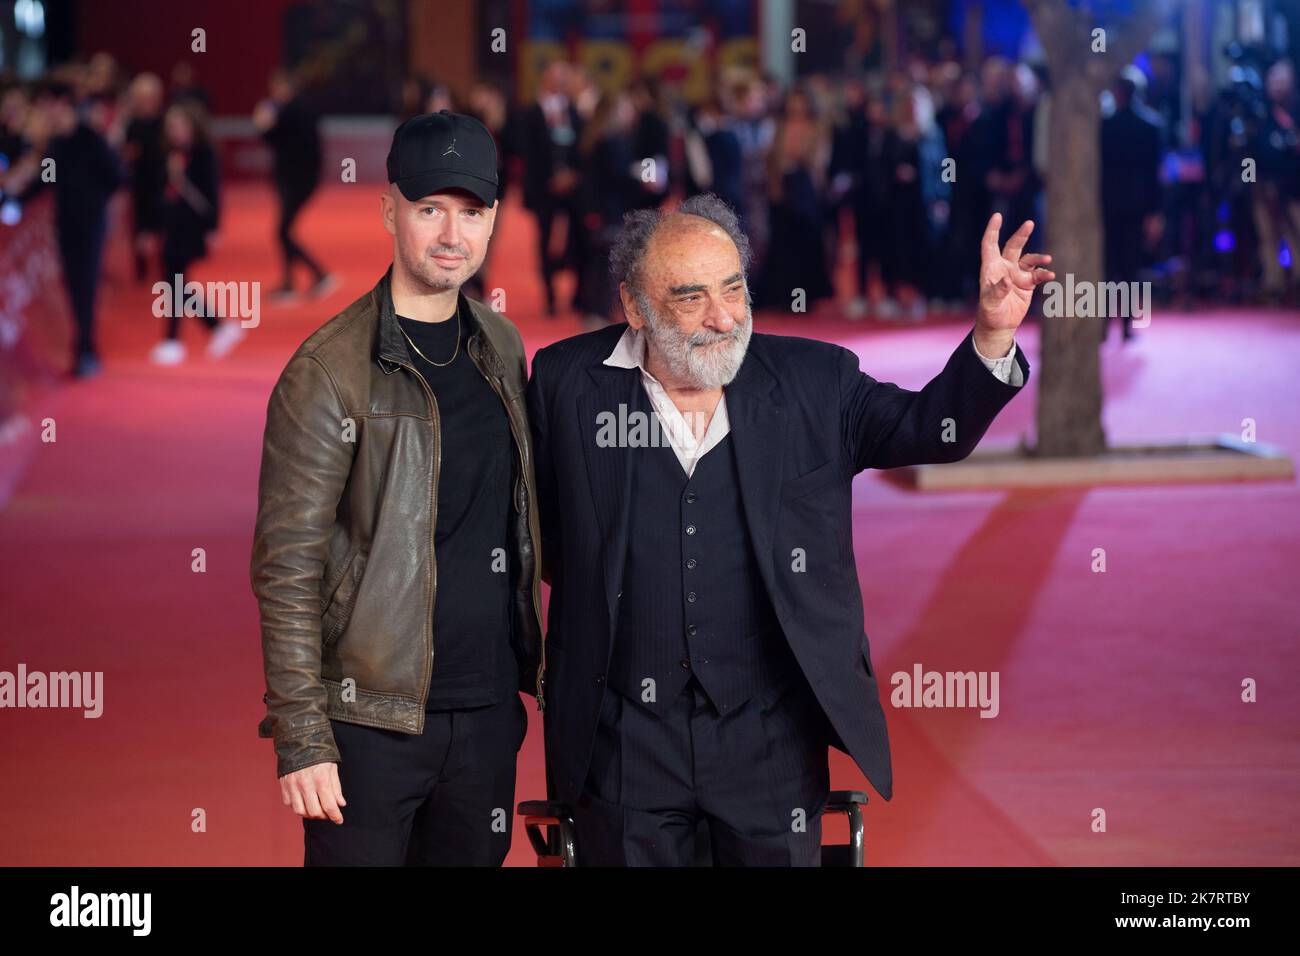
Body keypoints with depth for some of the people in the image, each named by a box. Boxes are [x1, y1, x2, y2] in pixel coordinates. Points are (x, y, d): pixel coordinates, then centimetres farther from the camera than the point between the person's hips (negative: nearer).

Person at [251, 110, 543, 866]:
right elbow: (287, 570, -12)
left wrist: (537, 668, 9)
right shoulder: (331, 371, -10)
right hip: (373, 719, -5)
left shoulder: (501, 348, 9)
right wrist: (302, 740, -15)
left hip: (489, 711, 6)